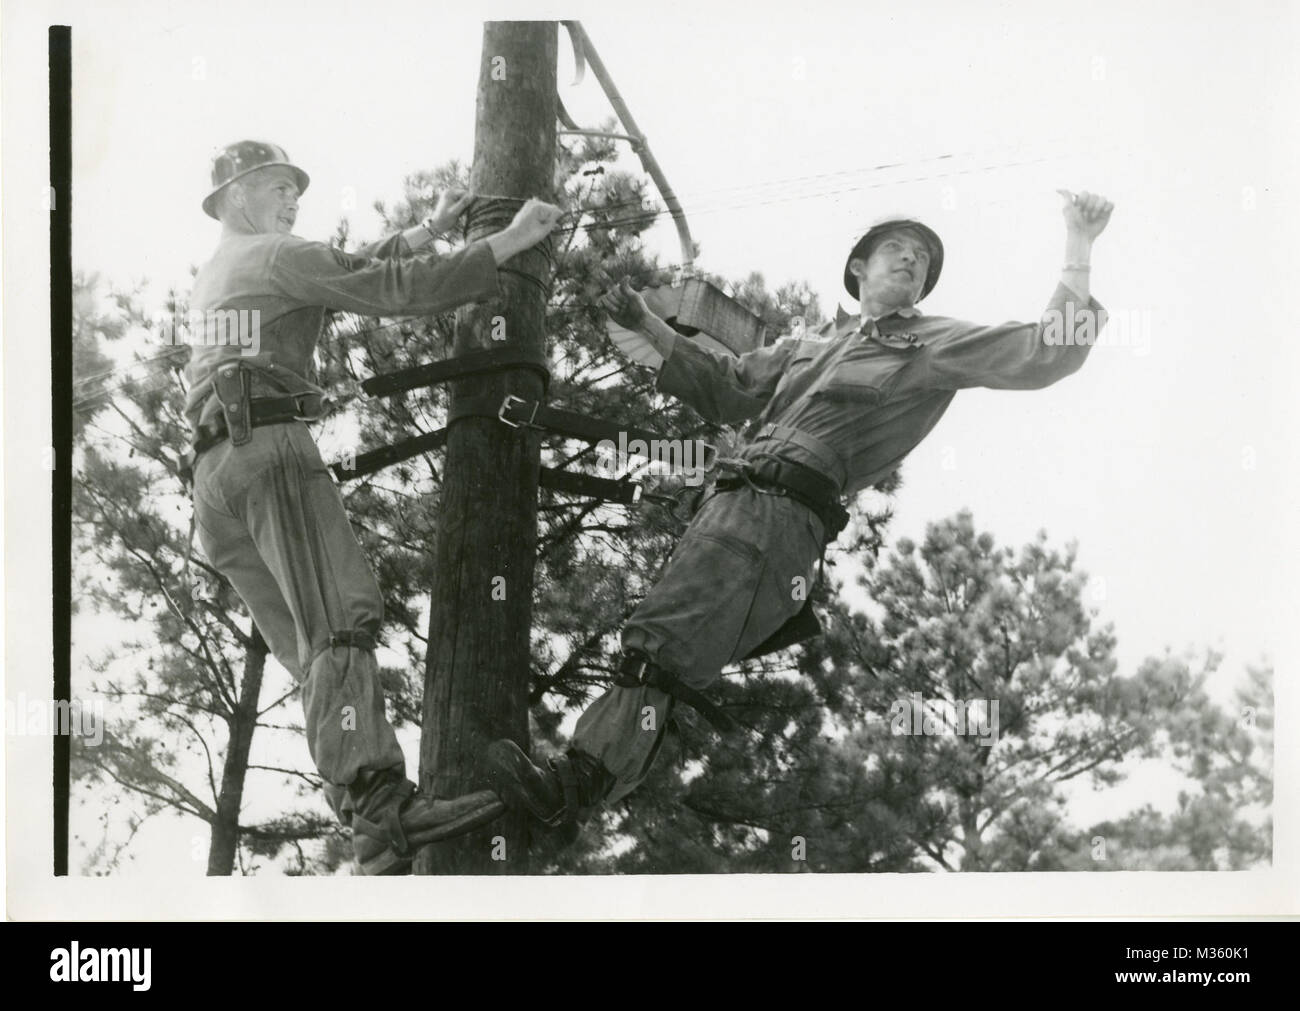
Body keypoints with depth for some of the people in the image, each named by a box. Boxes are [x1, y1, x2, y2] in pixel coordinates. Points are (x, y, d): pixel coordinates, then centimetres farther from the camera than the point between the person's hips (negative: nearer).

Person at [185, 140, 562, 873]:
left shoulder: (213, 277, 32)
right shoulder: (279, 256, 5)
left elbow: (351, 273, 33)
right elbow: (393, 291, -6)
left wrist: (428, 230, 32)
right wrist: (506, 243, -4)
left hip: (212, 470, 10)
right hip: (268, 444, -10)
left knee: (314, 647, 2)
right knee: (343, 619, -23)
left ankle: (368, 814, -9)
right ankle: (383, 808, -39)